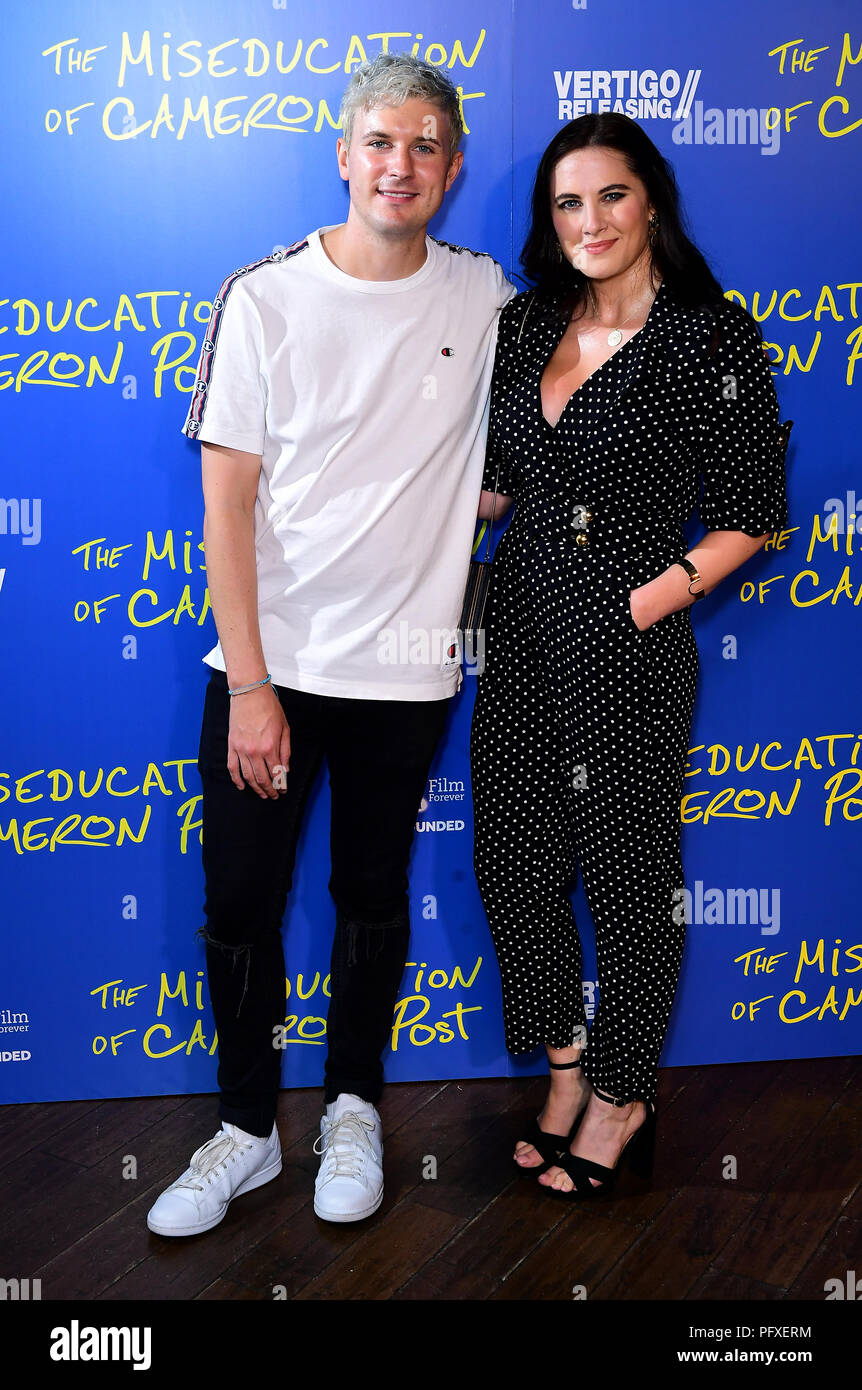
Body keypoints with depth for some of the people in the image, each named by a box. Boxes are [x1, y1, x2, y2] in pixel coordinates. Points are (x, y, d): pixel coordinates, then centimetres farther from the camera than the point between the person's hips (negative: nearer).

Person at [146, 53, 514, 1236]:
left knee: (374, 901, 14)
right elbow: (228, 502, -6)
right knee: (239, 905, 6)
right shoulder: (264, 297, -4)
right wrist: (248, 684, -11)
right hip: (266, 661, -1)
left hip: (405, 670, 1)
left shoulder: (483, 298, 3)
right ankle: (247, 1128, 26)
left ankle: (353, 1112, 34)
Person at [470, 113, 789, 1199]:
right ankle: (567, 1073, 33)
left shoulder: (710, 336, -9)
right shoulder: (526, 324, 8)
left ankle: (622, 1099, 29)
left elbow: (748, 514, -9)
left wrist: (648, 602, -15)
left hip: (628, 644, -6)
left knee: (626, 866, 8)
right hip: (518, 629, 6)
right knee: (513, 855, 11)